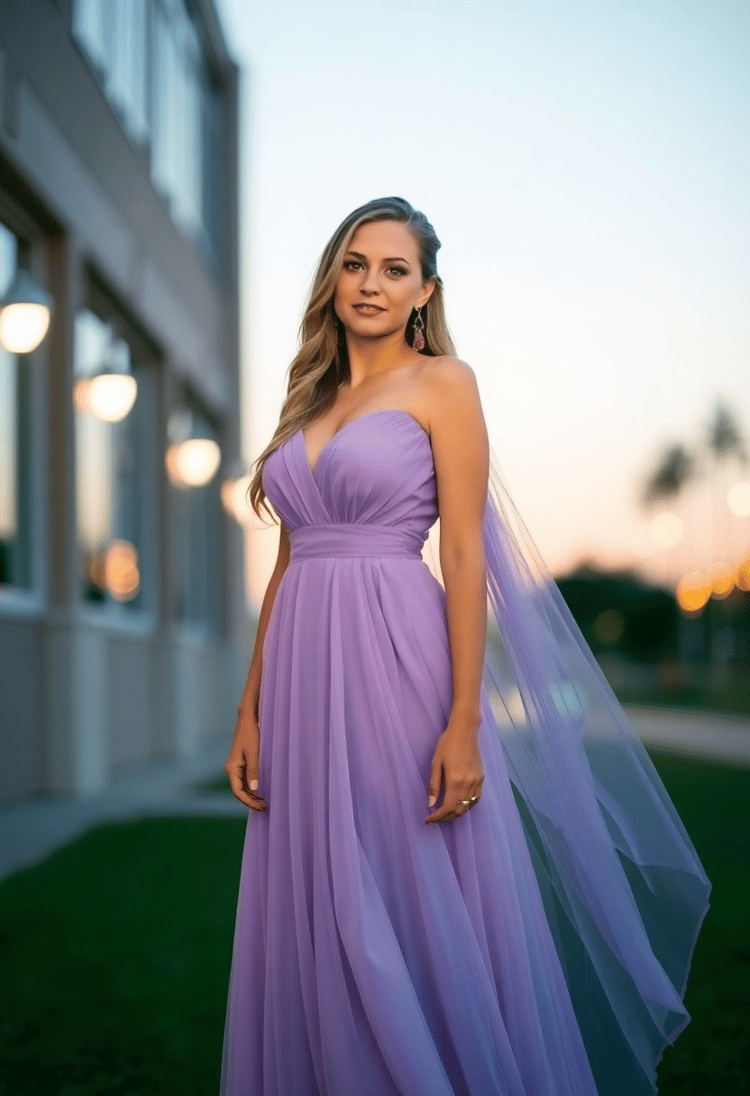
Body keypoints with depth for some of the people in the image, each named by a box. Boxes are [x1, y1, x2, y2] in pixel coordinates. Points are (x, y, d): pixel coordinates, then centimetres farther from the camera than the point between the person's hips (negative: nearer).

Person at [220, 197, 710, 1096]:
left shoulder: (442, 383, 0)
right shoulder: (310, 401, 17)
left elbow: (466, 556, -8)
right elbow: (287, 564, 16)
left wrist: (464, 724, -16)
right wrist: (251, 711, 10)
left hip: (400, 669, -6)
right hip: (304, 681, 6)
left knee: (423, 923, 0)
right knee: (320, 933, 9)